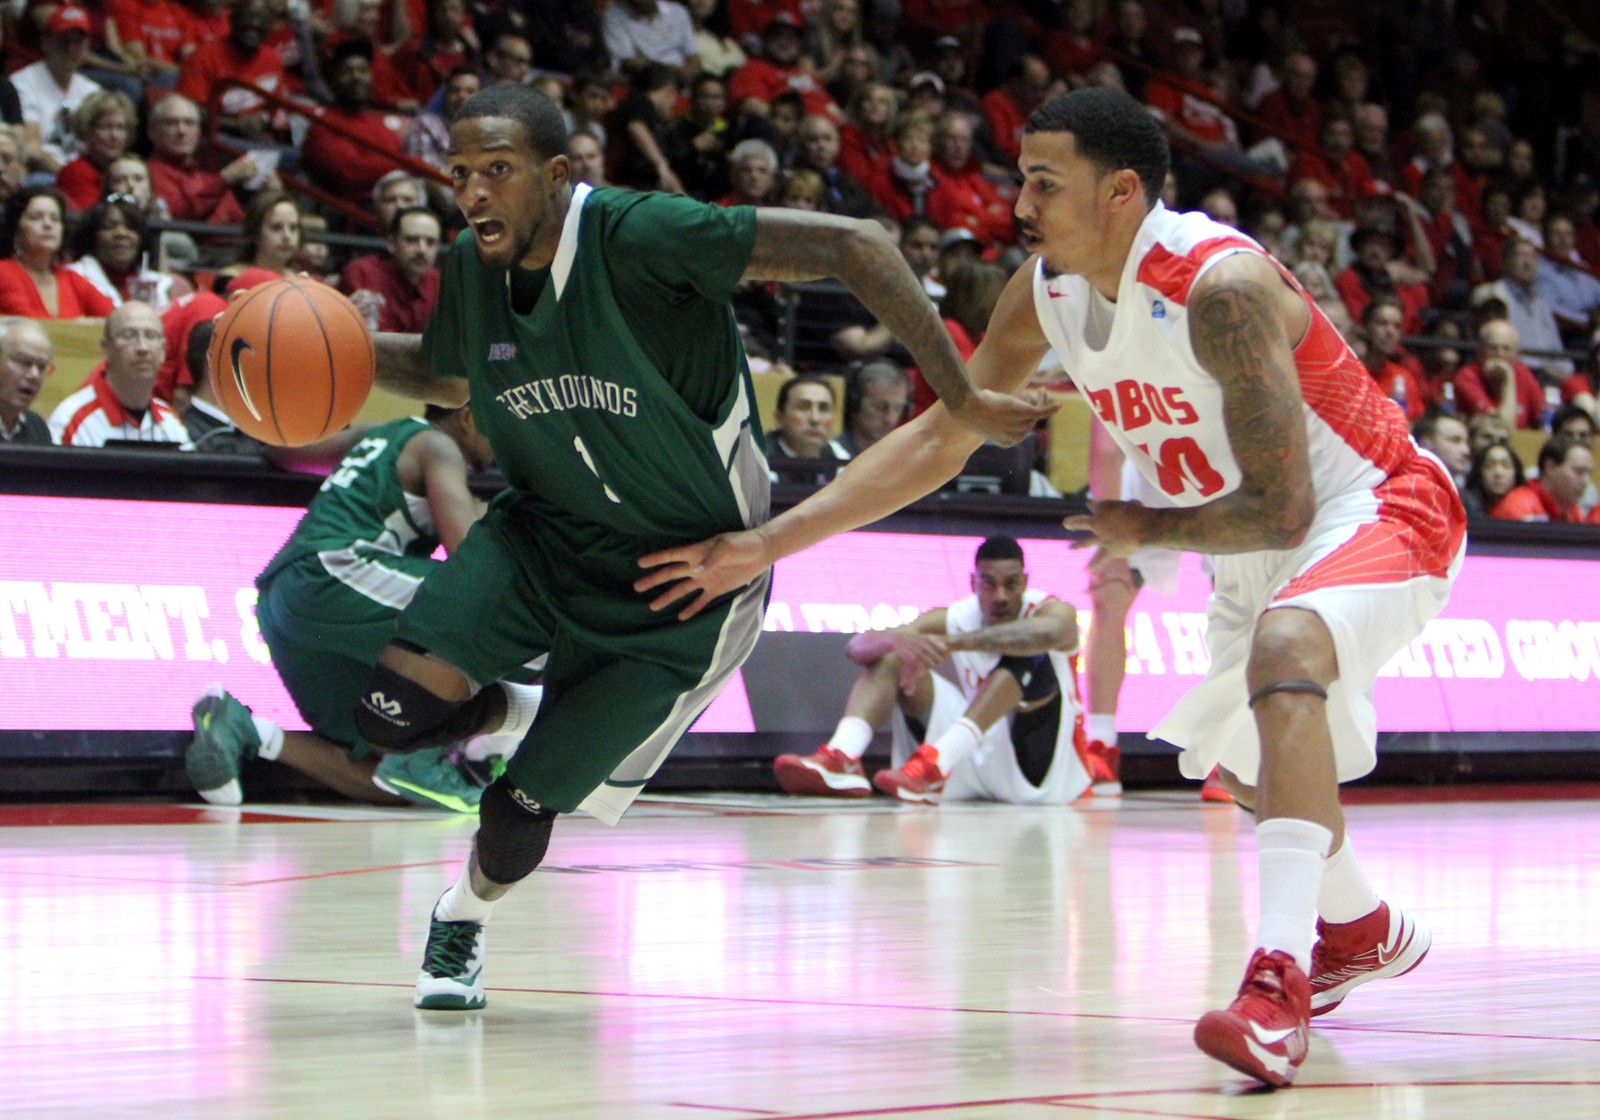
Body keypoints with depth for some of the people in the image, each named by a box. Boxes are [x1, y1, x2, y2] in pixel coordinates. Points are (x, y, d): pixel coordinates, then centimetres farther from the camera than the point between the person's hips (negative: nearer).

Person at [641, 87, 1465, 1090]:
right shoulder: (1047, 291, -7)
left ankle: (1280, 979, -45)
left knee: (1286, 649, -38)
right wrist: (765, 545, -5)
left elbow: (1277, 511, -31)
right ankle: (1364, 934, 52)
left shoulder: (1224, 288, -31)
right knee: (1236, 757, 24)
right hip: (1260, 547, 9)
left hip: (1376, 509, -9)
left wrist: (1141, 531, -14)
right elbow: (940, 439, 0)